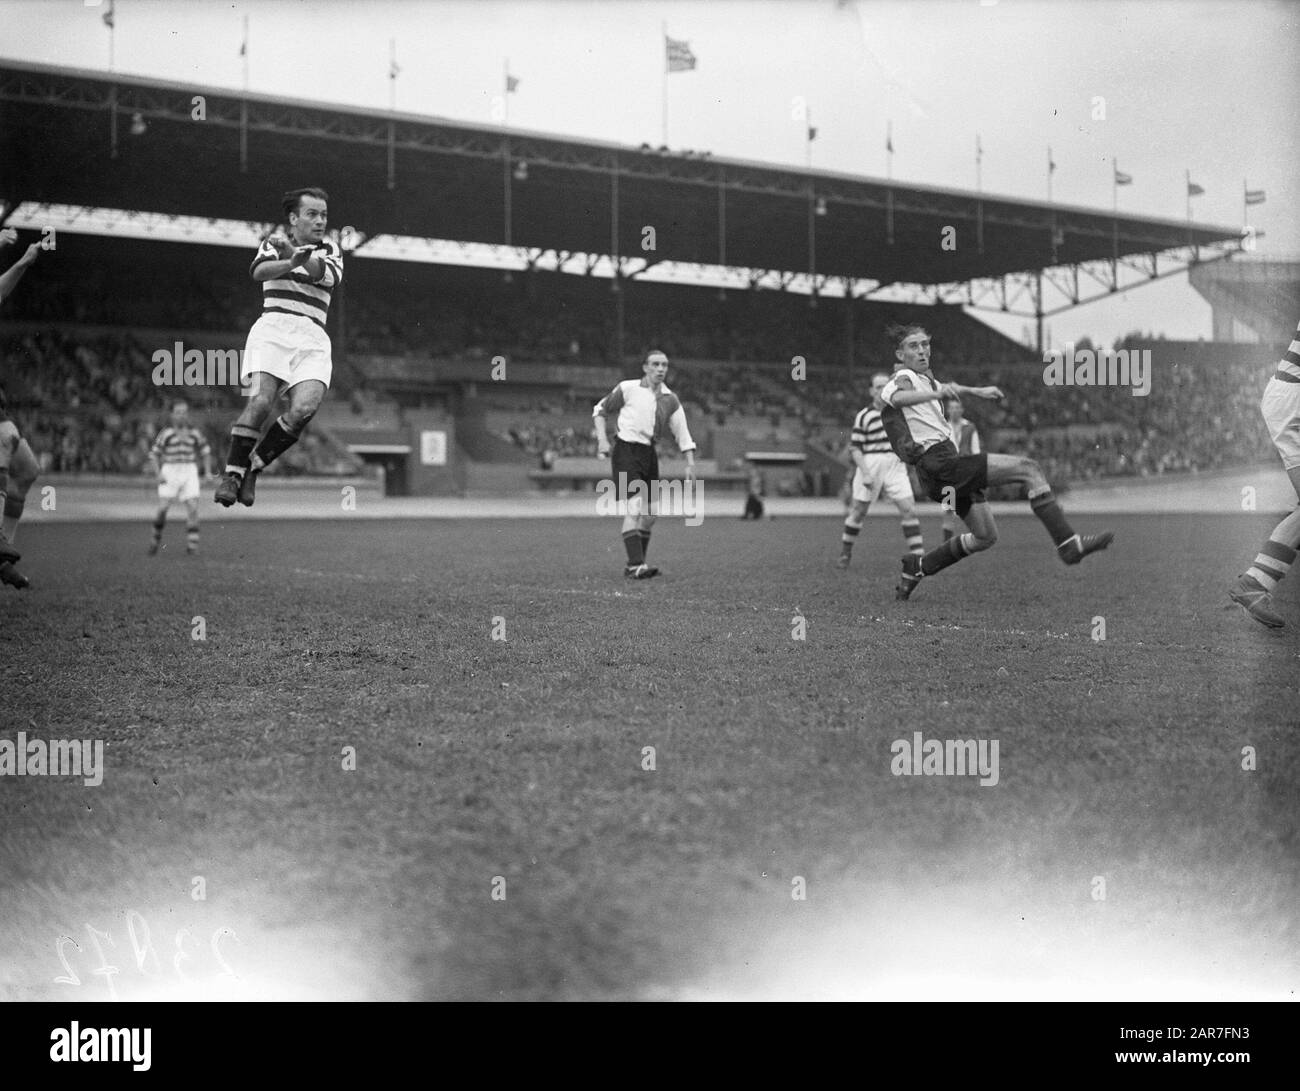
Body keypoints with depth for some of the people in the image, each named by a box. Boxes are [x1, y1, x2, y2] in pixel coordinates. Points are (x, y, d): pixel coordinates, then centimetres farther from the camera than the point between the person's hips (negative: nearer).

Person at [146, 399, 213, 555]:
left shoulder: (194, 433, 6)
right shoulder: (166, 434, -1)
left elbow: (205, 450, 21)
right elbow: (153, 455, 3)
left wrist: (206, 468, 8)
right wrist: (158, 474, -10)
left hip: (189, 473, 2)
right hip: (169, 473, -2)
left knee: (193, 507, -12)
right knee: (163, 509, -11)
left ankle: (192, 545, -7)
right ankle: (156, 538, 14)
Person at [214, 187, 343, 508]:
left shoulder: (330, 251, 19)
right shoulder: (273, 242, 16)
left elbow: (330, 276, -5)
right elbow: (259, 271, -6)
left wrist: (295, 252, -22)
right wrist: (293, 262, -26)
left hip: (313, 339, 2)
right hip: (274, 328, -2)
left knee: (304, 408, -20)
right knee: (261, 400, -23)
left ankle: (253, 468, -3)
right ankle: (232, 473, -10)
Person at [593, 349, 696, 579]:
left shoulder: (670, 399, 9)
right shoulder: (627, 388, -3)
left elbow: (682, 433, 11)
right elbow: (600, 409, 8)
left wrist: (690, 464, 3)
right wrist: (602, 438, -3)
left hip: (649, 454, 6)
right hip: (626, 451, -6)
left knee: (649, 516, 8)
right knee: (635, 508, -19)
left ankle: (635, 566, 21)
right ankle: (635, 565, -24)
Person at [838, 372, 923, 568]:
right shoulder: (863, 417, -4)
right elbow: (855, 448, -5)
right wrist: (865, 473, -14)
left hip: (895, 465, 3)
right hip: (870, 465, -3)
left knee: (909, 510, -7)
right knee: (858, 512, 3)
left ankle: (919, 556, -4)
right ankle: (845, 554, 21)